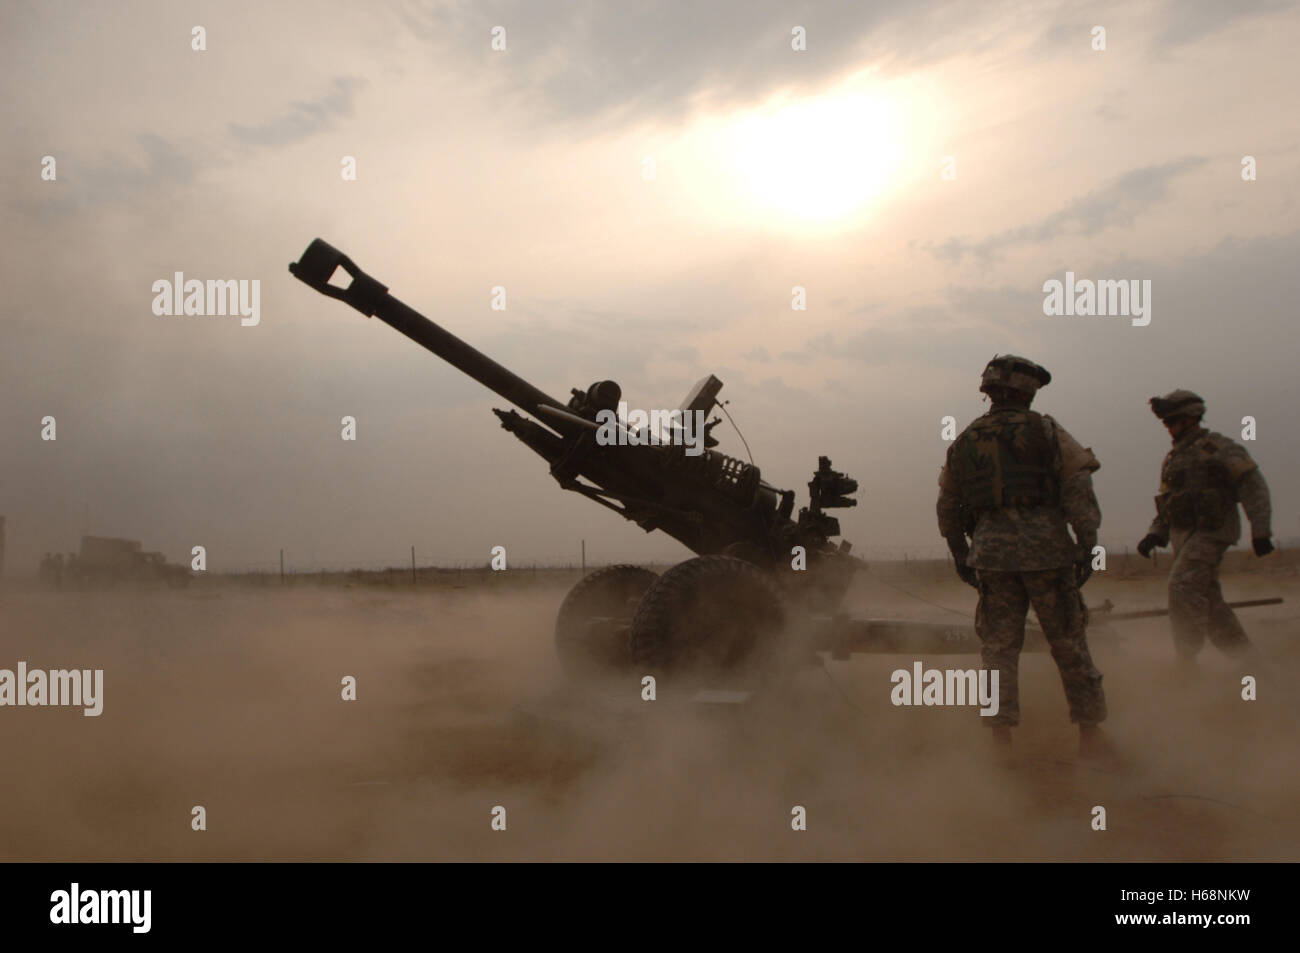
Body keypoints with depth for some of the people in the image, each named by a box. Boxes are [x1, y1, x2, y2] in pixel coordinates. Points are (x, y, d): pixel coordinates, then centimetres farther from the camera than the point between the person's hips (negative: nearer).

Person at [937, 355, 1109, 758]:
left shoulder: (965, 441, 13)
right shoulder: (1045, 431, 1)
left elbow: (948, 507, 17)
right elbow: (1079, 489, -7)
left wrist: (960, 555, 25)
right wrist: (1087, 544, -5)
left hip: (992, 550, 3)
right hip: (1047, 546, -2)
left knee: (999, 645, 7)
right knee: (1068, 642, 6)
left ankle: (1001, 736, 3)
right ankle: (1090, 732, 12)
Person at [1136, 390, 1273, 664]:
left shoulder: (1217, 447, -6)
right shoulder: (1173, 457, 18)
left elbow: (1253, 485, -11)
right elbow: (1166, 502, 22)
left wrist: (1260, 530, -18)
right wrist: (1154, 534, 8)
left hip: (1210, 532, -9)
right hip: (1184, 536, 9)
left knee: (1183, 588, -20)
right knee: (1208, 600, 9)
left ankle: (1186, 660, -17)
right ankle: (1244, 656, 19)